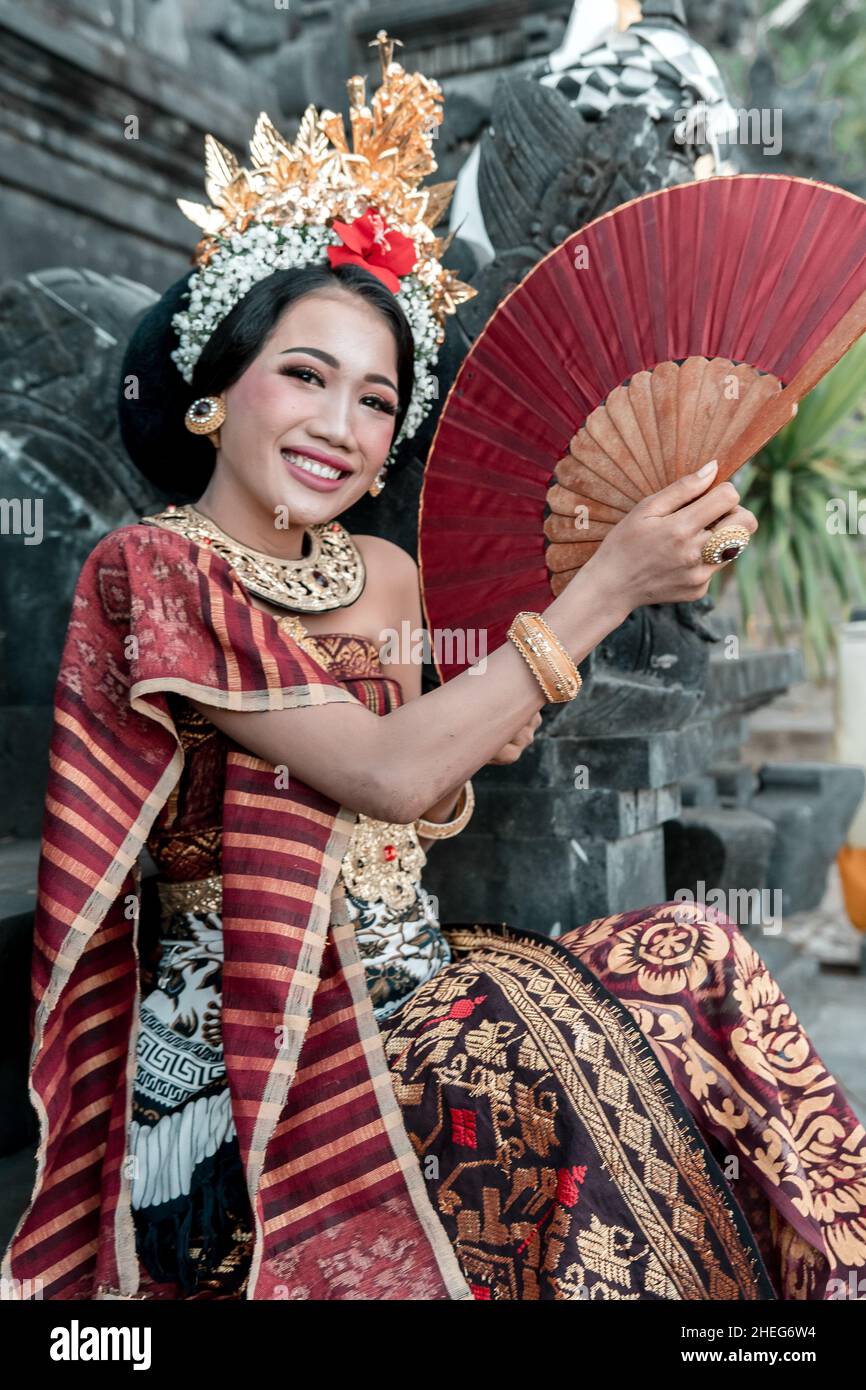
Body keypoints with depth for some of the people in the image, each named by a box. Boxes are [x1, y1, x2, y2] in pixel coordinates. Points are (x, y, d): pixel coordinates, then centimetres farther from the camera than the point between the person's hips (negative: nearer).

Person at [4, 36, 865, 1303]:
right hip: (255, 1044, -6)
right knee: (579, 1077, -25)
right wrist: (603, 588, -18)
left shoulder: (386, 576, 9)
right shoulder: (148, 568, -11)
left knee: (697, 957, -8)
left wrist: (649, 573, 1)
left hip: (407, 981, 6)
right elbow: (389, 775, -20)